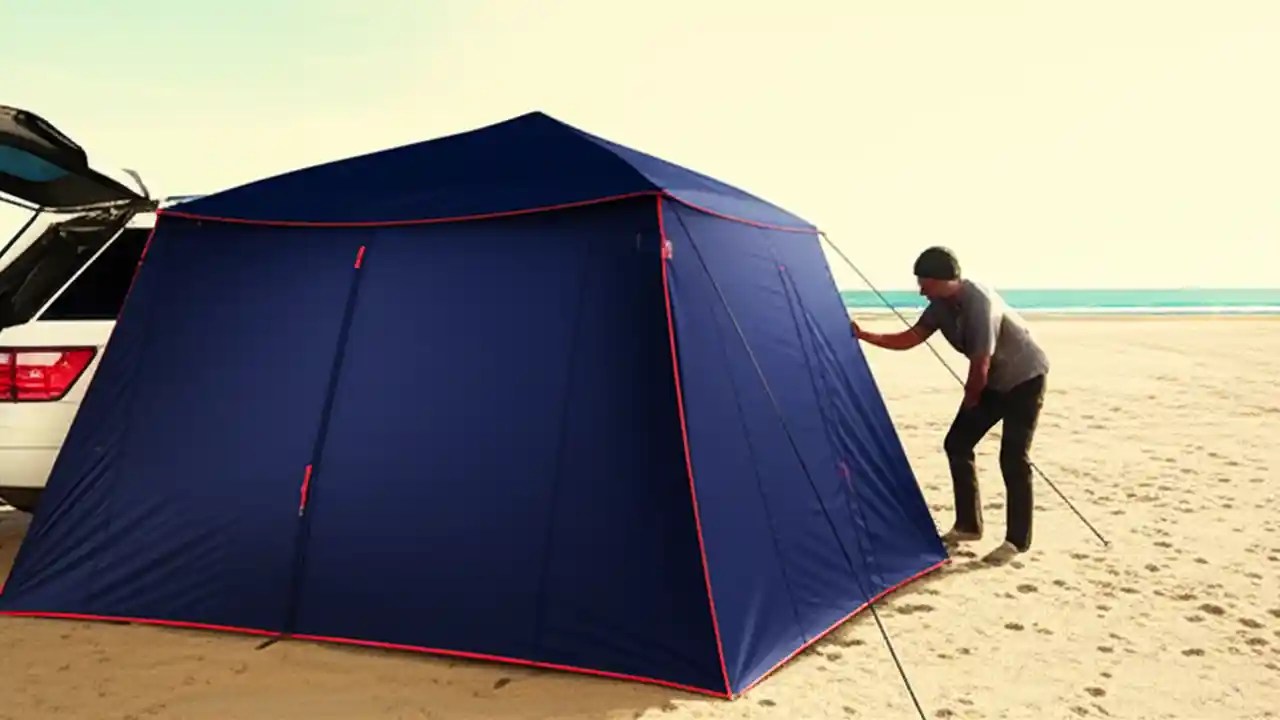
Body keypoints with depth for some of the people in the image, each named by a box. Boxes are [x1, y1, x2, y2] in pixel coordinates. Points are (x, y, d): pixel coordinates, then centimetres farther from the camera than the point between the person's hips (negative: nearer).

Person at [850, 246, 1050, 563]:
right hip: (993, 380, 8)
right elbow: (910, 338, 1)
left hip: (1024, 377, -8)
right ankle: (968, 525, 15)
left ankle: (1017, 540, 1)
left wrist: (970, 400, -12)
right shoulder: (941, 306, -7)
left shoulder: (980, 302, -33)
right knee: (957, 444, 4)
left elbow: (981, 365, -29)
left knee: (1013, 458, -12)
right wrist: (864, 336, -9)